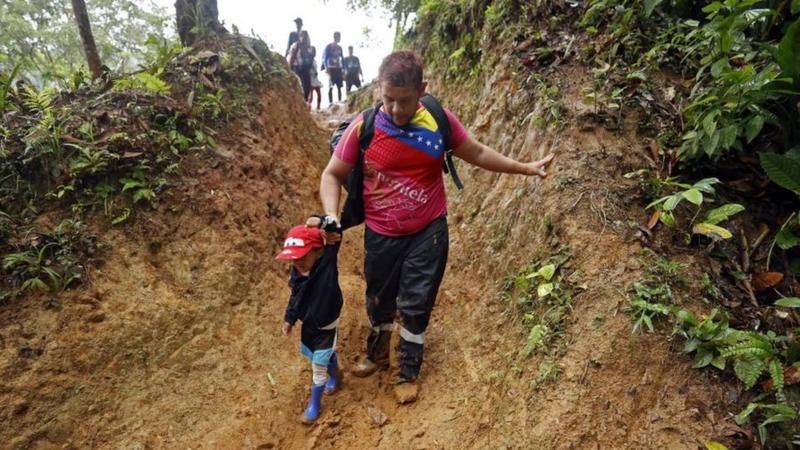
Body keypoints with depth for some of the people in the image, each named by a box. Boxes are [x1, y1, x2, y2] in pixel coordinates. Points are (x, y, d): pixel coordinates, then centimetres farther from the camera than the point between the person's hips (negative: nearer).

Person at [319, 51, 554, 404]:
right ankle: (377, 354, 48)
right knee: (379, 301, 19)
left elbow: (477, 154, 5)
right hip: (381, 236, 0)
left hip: (428, 232, 0)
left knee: (416, 305, 9)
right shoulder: (364, 126, -16)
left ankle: (408, 372, 32)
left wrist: (525, 168, 5)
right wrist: (332, 216, -23)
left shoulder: (440, 121, -12)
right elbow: (332, 175, -6)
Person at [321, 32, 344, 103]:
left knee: (339, 87, 4)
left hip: (338, 69, 6)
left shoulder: (339, 47, 14)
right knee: (330, 87, -6)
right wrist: (326, 68, -15)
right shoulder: (328, 47, -3)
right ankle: (330, 103, -5)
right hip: (331, 69, -5)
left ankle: (340, 102, 6)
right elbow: (325, 58, -5)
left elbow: (342, 58, 18)